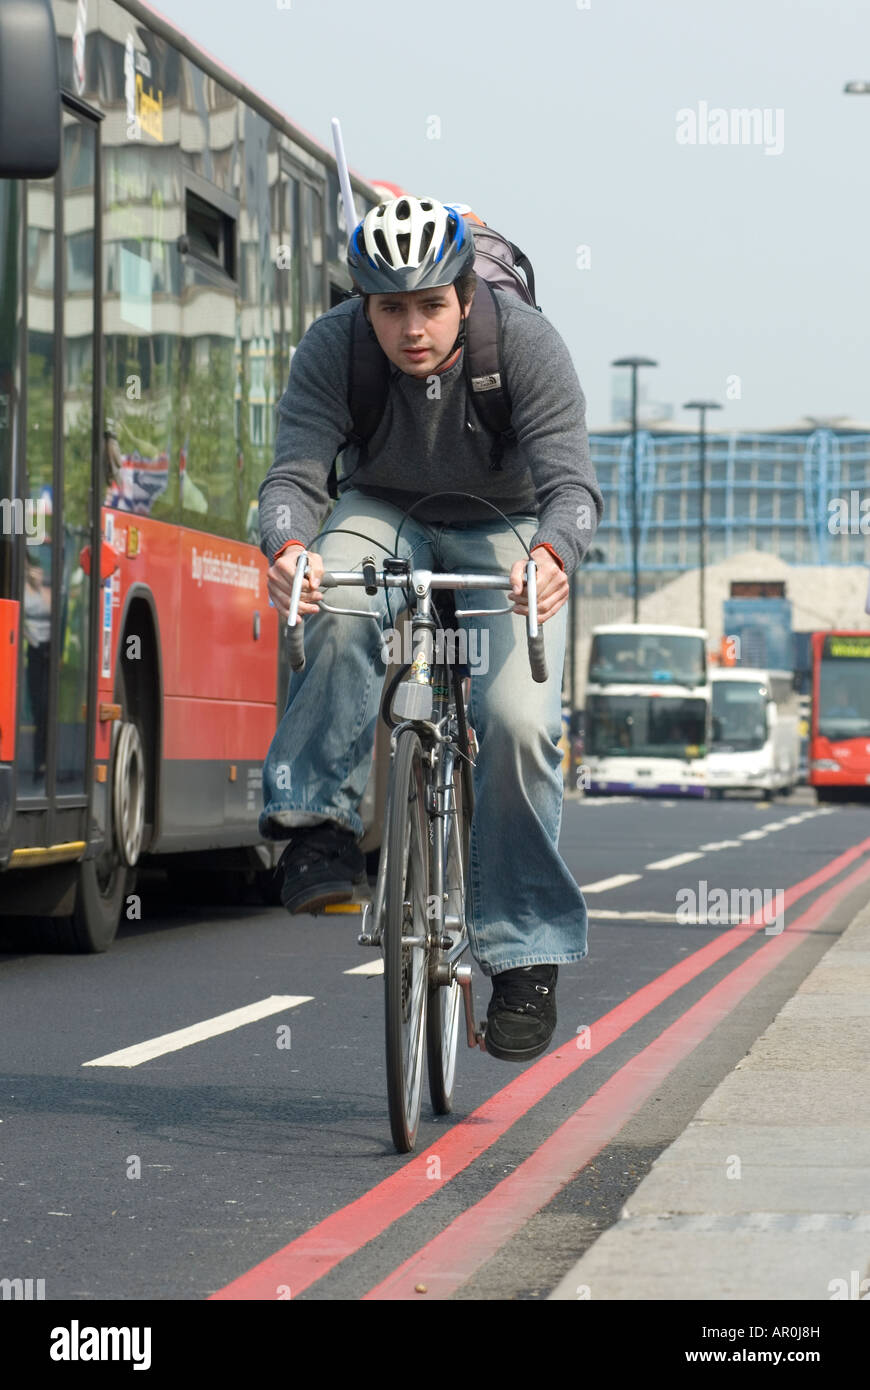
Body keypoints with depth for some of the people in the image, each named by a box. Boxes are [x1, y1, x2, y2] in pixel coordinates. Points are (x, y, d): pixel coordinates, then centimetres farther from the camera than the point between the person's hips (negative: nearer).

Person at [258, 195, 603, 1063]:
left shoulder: (527, 344, -25)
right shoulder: (331, 350, -21)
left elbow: (570, 479, -32)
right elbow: (295, 471, -28)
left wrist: (550, 555, -54)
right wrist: (287, 549, -51)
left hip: (502, 529, -1)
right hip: (385, 514, 1)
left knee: (518, 719, -23)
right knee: (339, 609, -36)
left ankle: (525, 953, -11)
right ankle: (322, 825, -24)